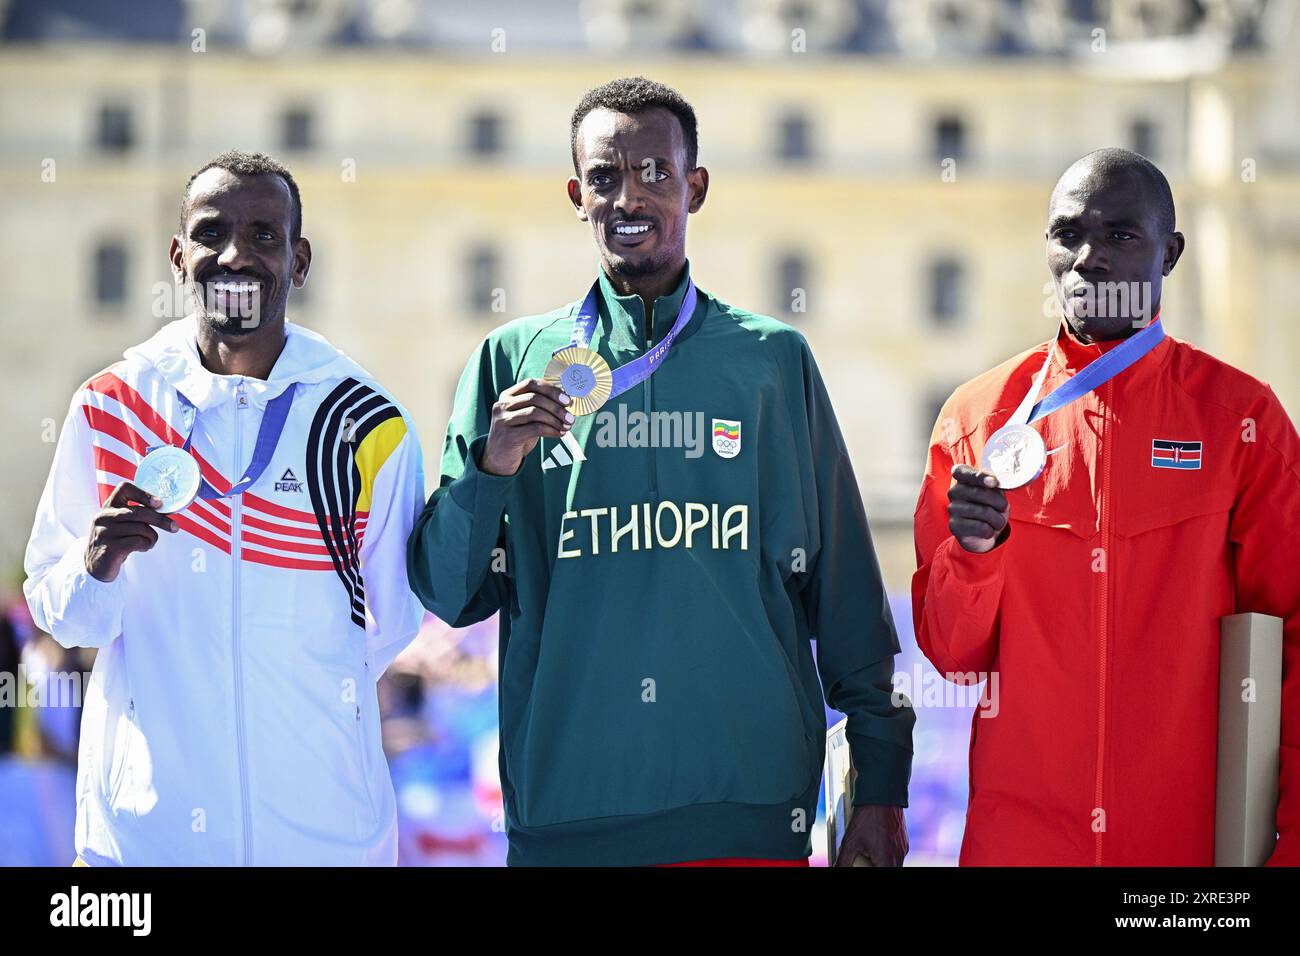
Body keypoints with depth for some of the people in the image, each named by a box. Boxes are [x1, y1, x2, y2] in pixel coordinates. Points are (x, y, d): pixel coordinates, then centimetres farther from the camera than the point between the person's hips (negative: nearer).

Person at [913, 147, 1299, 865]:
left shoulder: (1242, 416, -1)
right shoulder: (977, 417, 2)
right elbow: (952, 656, 5)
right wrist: (972, 552, -15)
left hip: (1195, 834, -1)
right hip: (1019, 836, 1)